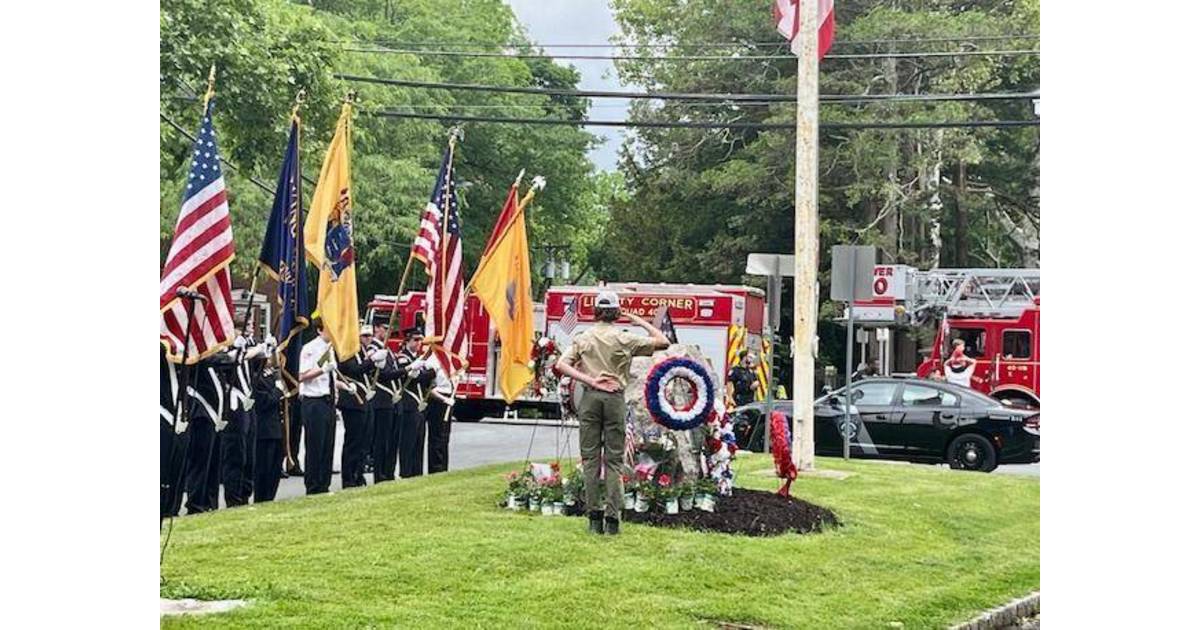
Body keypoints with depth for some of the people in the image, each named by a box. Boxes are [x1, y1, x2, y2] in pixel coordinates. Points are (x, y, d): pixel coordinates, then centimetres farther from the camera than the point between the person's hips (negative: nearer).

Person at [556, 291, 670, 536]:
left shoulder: (583, 338, 7)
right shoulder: (624, 339, 0)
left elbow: (562, 364, -4)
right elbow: (662, 342, 4)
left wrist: (590, 380, -8)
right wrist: (639, 321, 13)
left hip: (590, 397, 2)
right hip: (615, 398, -1)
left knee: (590, 458, 5)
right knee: (614, 460, 2)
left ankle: (594, 517, 2)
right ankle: (612, 519, -2)